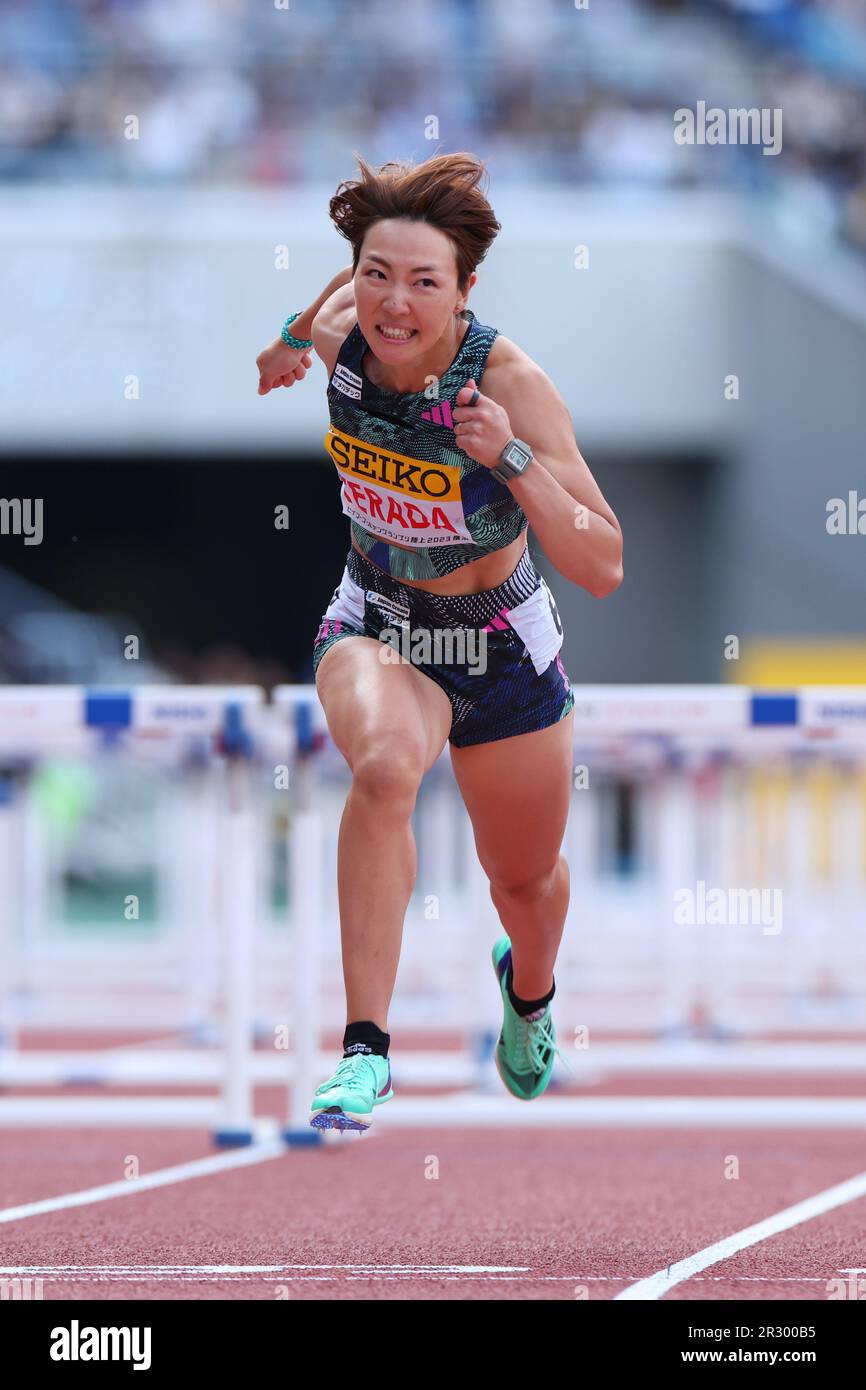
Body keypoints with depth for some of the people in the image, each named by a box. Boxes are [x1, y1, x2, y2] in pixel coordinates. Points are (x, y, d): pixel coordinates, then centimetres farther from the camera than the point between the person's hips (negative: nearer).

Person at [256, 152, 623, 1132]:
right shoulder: (338, 329, -16)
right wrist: (291, 343, 2)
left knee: (524, 877, 21)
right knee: (386, 764, -36)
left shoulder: (511, 383, -28)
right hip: (373, 626, 1)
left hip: (502, 648, -1)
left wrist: (513, 459, -39)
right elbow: (351, 291, 12)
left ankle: (529, 988, 60)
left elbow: (604, 568, -31)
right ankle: (365, 1048, -34)